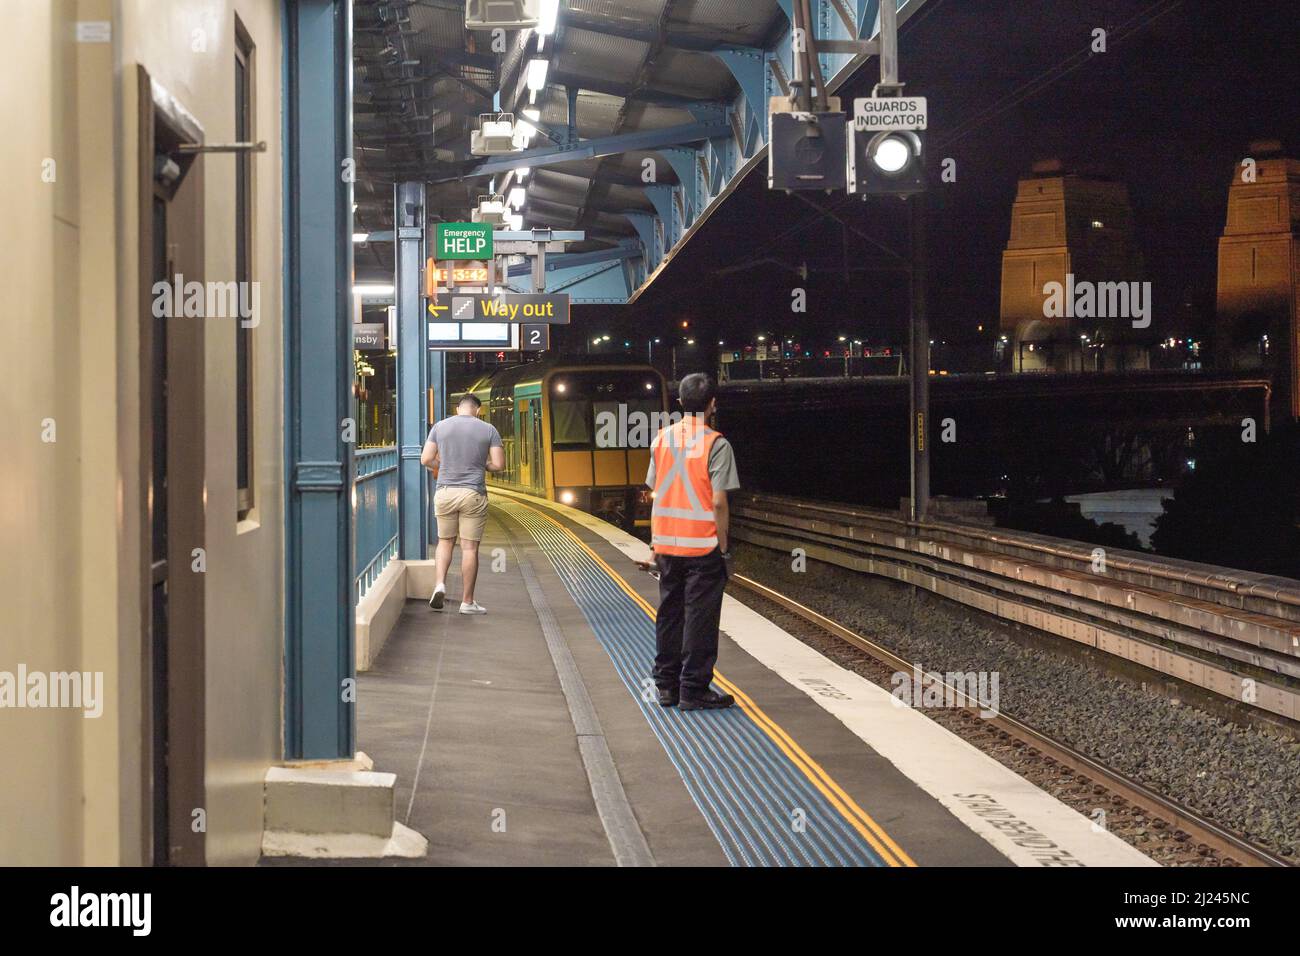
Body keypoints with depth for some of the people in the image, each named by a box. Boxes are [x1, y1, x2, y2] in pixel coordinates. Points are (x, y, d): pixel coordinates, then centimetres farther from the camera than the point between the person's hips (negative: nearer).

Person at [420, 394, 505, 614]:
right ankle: (467, 601, 7)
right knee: (470, 547, 3)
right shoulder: (488, 430, 0)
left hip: (445, 492, 2)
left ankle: (440, 584, -2)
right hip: (473, 494, -2)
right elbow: (499, 465, -4)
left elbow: (425, 459, 1)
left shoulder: (440, 426, 4)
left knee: (445, 541, 18)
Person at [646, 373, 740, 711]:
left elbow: (655, 494, 7)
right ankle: (694, 690, 4)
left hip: (666, 543, 5)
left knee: (669, 615, 14)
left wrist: (656, 543, 13)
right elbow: (718, 502, -14)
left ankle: (666, 686, 18)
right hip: (702, 545, -5)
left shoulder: (662, 439, 4)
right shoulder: (716, 444, -11)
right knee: (700, 619, 2)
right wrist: (724, 548, -6)